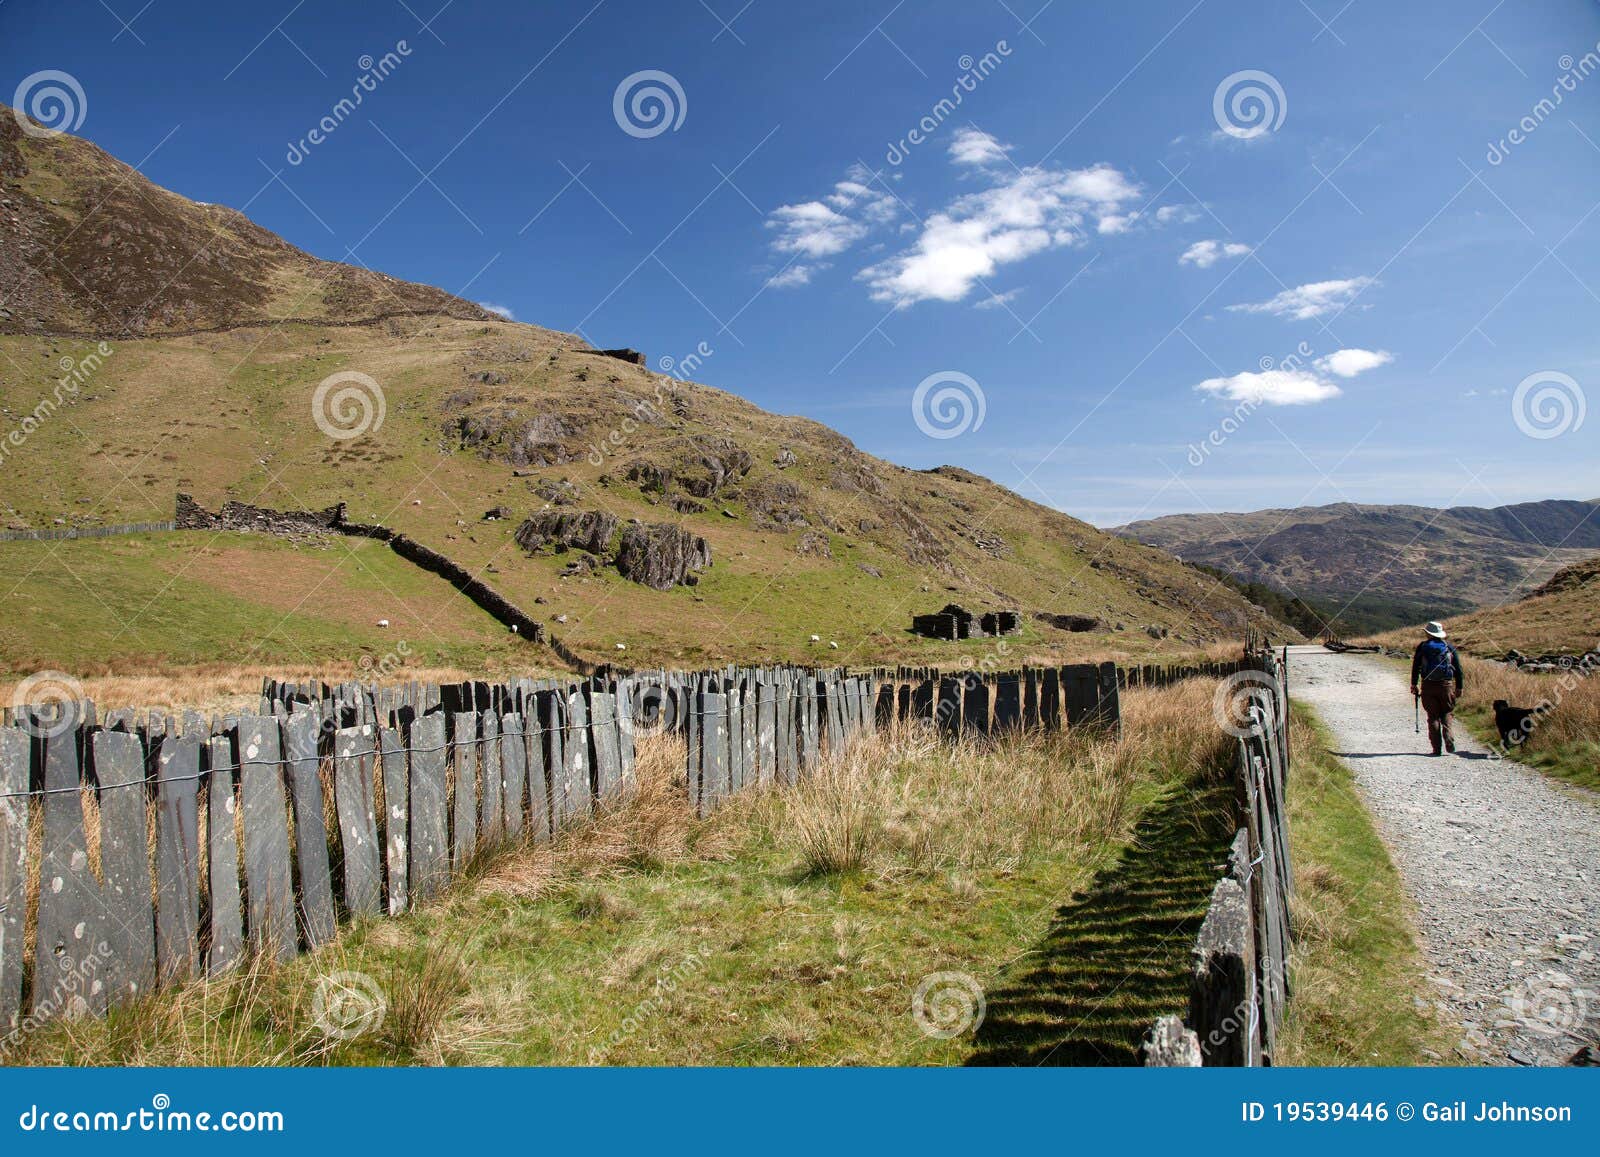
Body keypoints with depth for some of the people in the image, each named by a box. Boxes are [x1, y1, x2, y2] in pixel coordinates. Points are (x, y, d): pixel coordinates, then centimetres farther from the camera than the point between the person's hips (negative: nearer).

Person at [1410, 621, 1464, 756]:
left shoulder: (1422, 646, 1)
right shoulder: (1449, 646, 5)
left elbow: (1415, 667, 1)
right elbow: (1458, 668, 6)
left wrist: (1414, 685, 9)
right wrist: (1459, 687, 12)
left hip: (1428, 686, -1)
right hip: (1447, 684, 1)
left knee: (1433, 717, 5)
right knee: (1446, 714, 13)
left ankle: (1437, 748, 2)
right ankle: (1449, 743, -5)